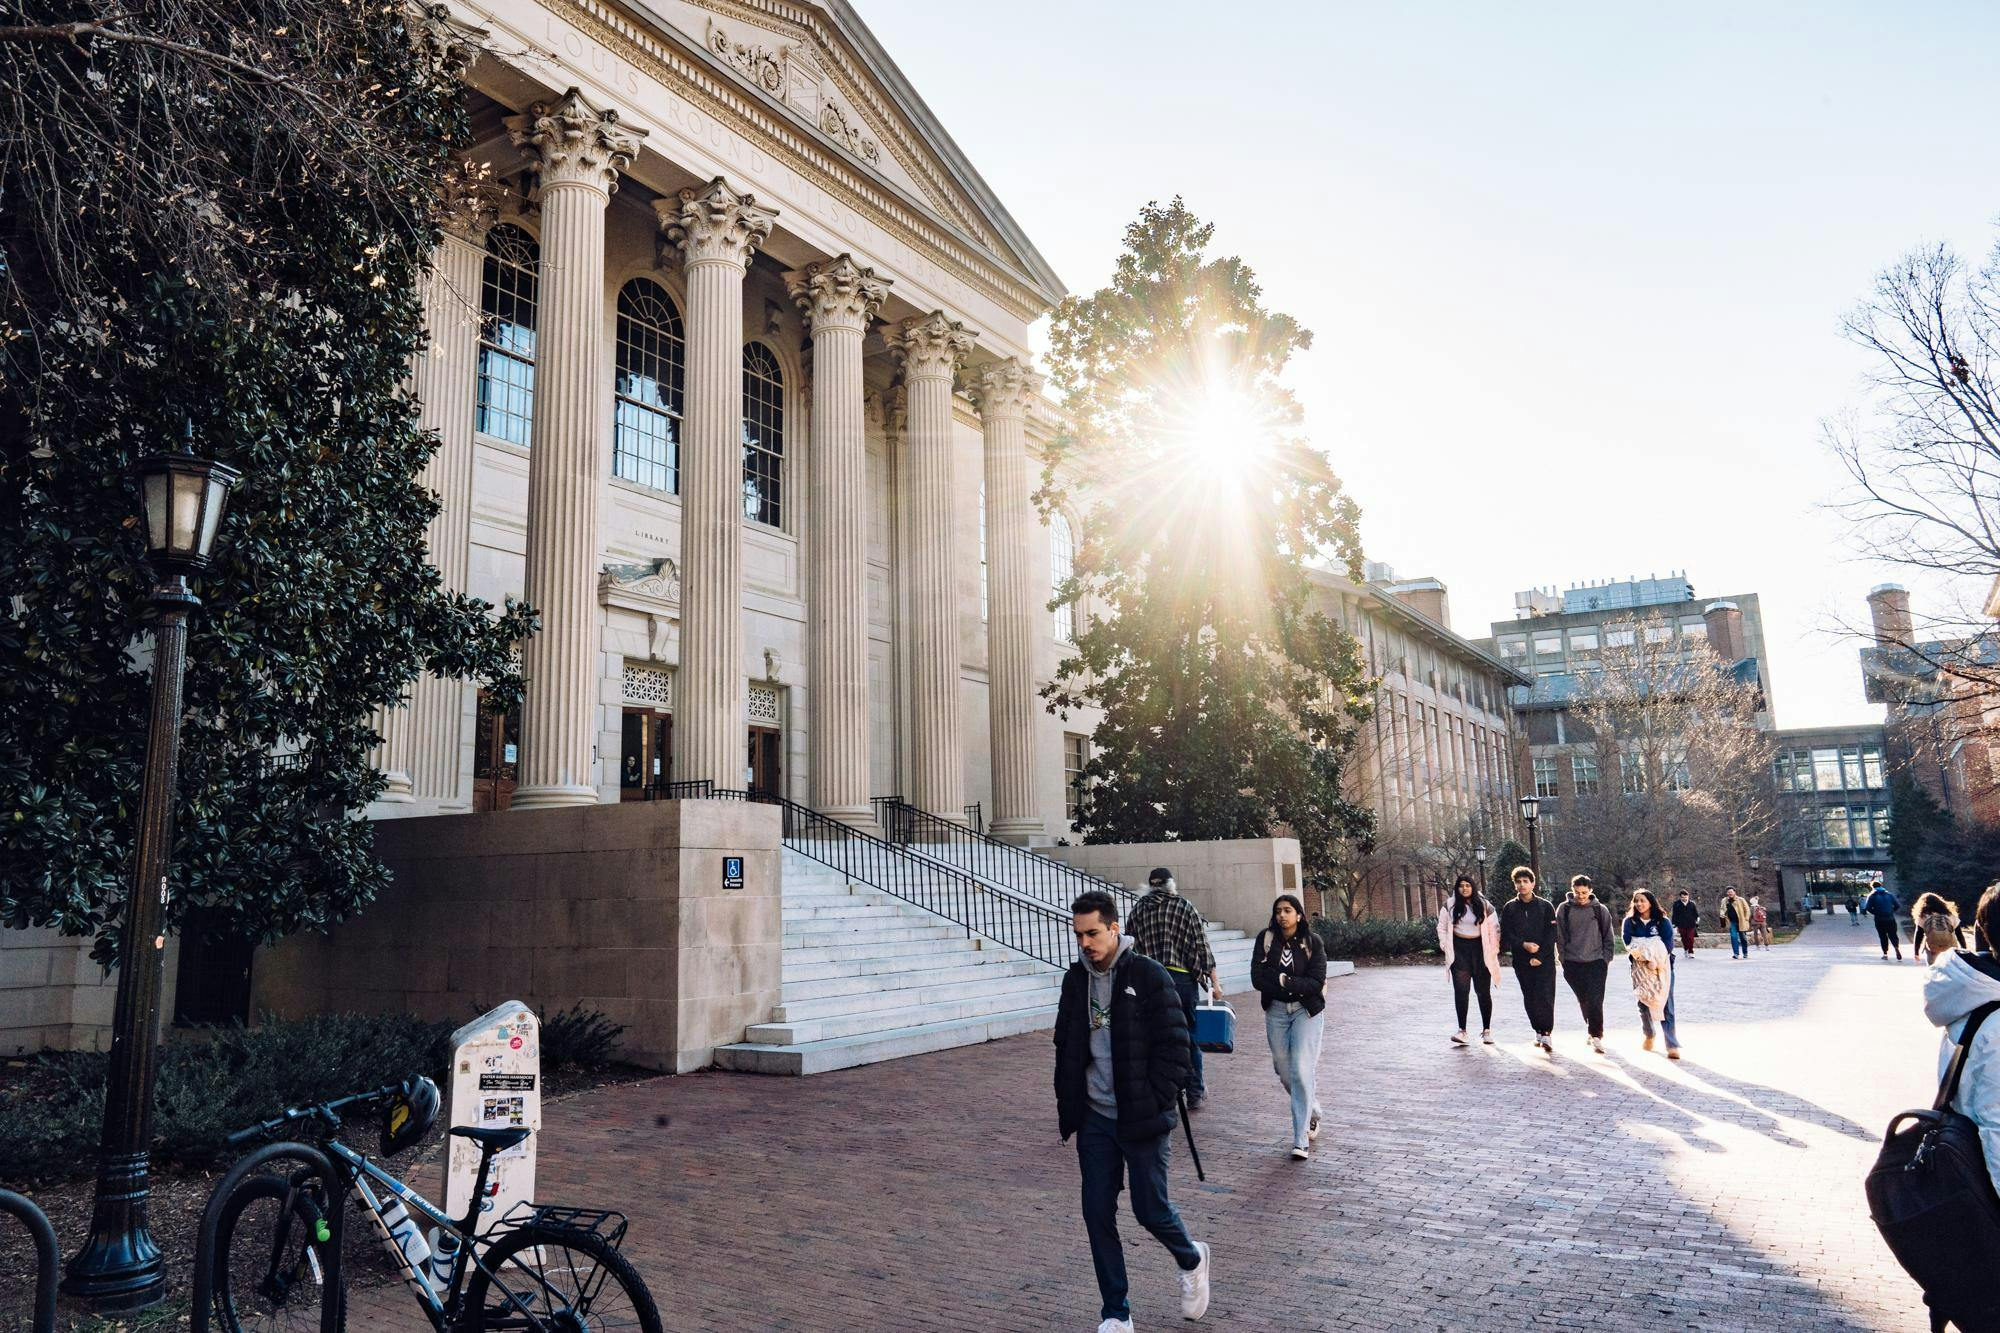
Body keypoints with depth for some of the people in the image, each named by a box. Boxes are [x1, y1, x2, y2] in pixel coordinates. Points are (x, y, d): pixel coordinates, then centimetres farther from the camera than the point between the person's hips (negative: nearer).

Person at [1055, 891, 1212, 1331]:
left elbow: (1174, 1046, -9)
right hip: (1094, 1118, 5)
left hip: (1142, 1119, -4)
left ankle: (1192, 1261, 35)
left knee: (1151, 1209, 2)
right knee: (1098, 1214, 5)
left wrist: (1156, 1104, -13)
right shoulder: (1075, 980, 5)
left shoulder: (1149, 976, -10)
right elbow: (1066, 1047, 14)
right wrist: (1068, 1107, 8)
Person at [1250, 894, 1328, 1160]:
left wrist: (1282, 980, -19)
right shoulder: (1265, 939, -3)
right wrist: (1295, 985, -16)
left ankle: (1301, 1140, -5)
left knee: (1302, 1071, -11)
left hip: (1307, 1011, -3)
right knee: (1285, 1072, 13)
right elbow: (1257, 979, -11)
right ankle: (1312, 1113, 41)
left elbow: (1317, 982, -14)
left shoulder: (1312, 942, -7)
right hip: (1276, 1011, 3)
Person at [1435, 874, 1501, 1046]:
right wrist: (1445, 946, 1)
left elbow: (1494, 929, 5)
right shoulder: (1449, 906, 3)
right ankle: (1462, 1030, -10)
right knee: (1460, 991, -8)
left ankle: (1486, 1030, 18)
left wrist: (1493, 951, 0)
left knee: (1483, 991, 6)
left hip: (1480, 949, 0)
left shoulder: (1485, 906, 0)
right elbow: (1442, 927, 10)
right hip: (1459, 949, 0)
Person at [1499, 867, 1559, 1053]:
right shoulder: (1509, 908, 6)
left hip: (1544, 960, -2)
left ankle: (1547, 1033, -8)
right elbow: (1506, 934, 1)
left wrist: (1539, 956, -11)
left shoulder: (1546, 906, 1)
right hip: (1521, 961, 2)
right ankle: (1539, 1031, 18)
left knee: (1545, 996, -12)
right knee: (1529, 999, 6)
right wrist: (1523, 944, -16)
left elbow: (1551, 934, -3)